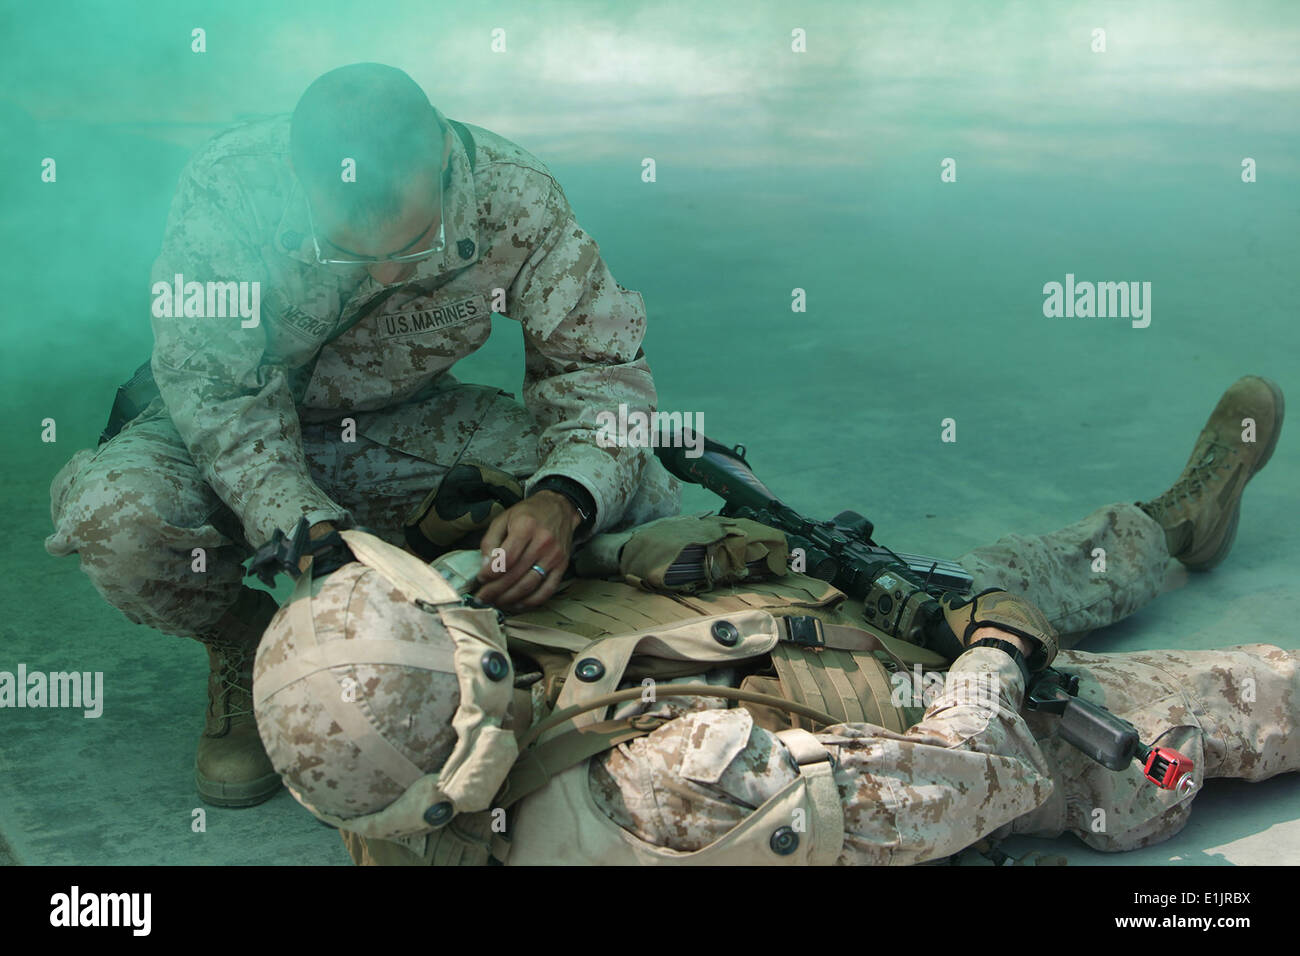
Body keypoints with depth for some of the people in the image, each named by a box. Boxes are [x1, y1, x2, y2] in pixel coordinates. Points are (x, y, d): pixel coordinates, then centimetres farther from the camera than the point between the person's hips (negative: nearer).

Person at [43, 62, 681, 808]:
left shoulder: (514, 197, -24)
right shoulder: (228, 187, -29)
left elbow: (602, 367, -18)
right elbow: (213, 391, -25)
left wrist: (562, 501, -39)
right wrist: (315, 530, -41)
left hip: (406, 426, 2)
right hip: (237, 436, -1)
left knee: (638, 489, -21)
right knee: (115, 515, -35)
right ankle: (245, 646, -1)